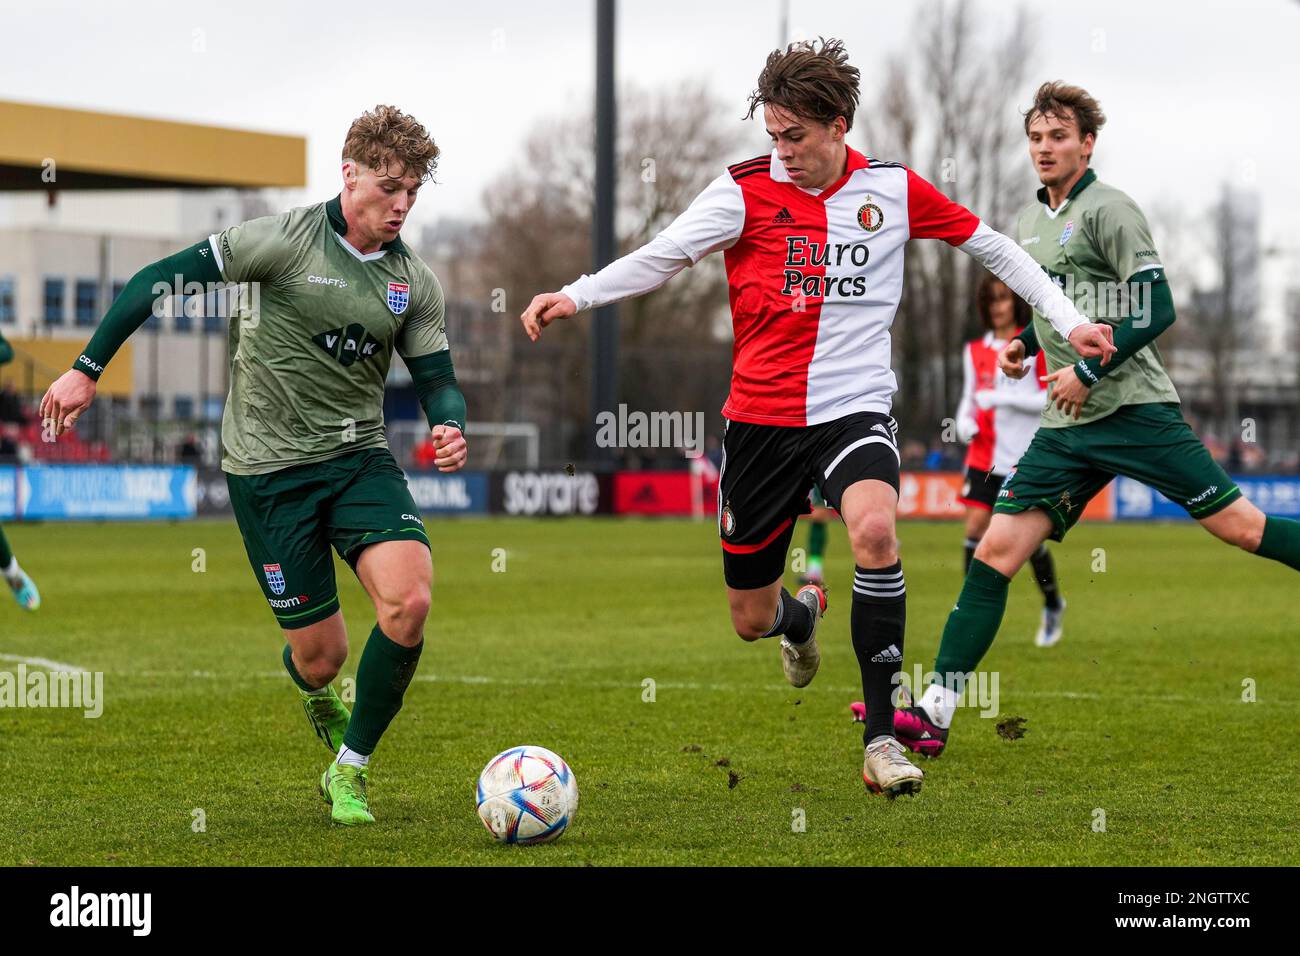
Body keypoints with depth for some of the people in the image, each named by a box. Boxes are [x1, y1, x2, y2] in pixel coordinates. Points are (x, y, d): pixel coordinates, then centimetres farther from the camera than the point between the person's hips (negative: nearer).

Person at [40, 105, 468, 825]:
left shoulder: (416, 282, 4)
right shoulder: (286, 239, -11)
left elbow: (436, 378, 10)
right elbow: (159, 278, -8)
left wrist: (450, 426, -14)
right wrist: (87, 369, -9)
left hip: (360, 458, 4)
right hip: (269, 468, -4)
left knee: (408, 600, -23)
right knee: (320, 657, -2)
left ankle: (350, 770, -2)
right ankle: (317, 695, 41)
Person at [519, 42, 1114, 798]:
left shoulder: (895, 190, 0)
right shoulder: (746, 191, -4)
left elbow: (991, 245, 12)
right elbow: (661, 258, -10)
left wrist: (1068, 319, 9)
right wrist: (575, 296, -24)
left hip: (854, 410, -1)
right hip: (761, 418, 1)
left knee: (874, 530, -33)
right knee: (751, 619, 7)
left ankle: (881, 738, -24)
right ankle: (803, 613, 49)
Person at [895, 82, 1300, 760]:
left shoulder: (1108, 210, -6)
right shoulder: (1031, 220, 17)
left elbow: (1156, 310, -12)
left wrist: (1088, 371, -16)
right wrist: (1023, 343, 12)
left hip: (1135, 409, -6)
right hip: (1068, 425, 7)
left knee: (1240, 527, -9)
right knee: (994, 554, -3)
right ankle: (935, 710, -5)